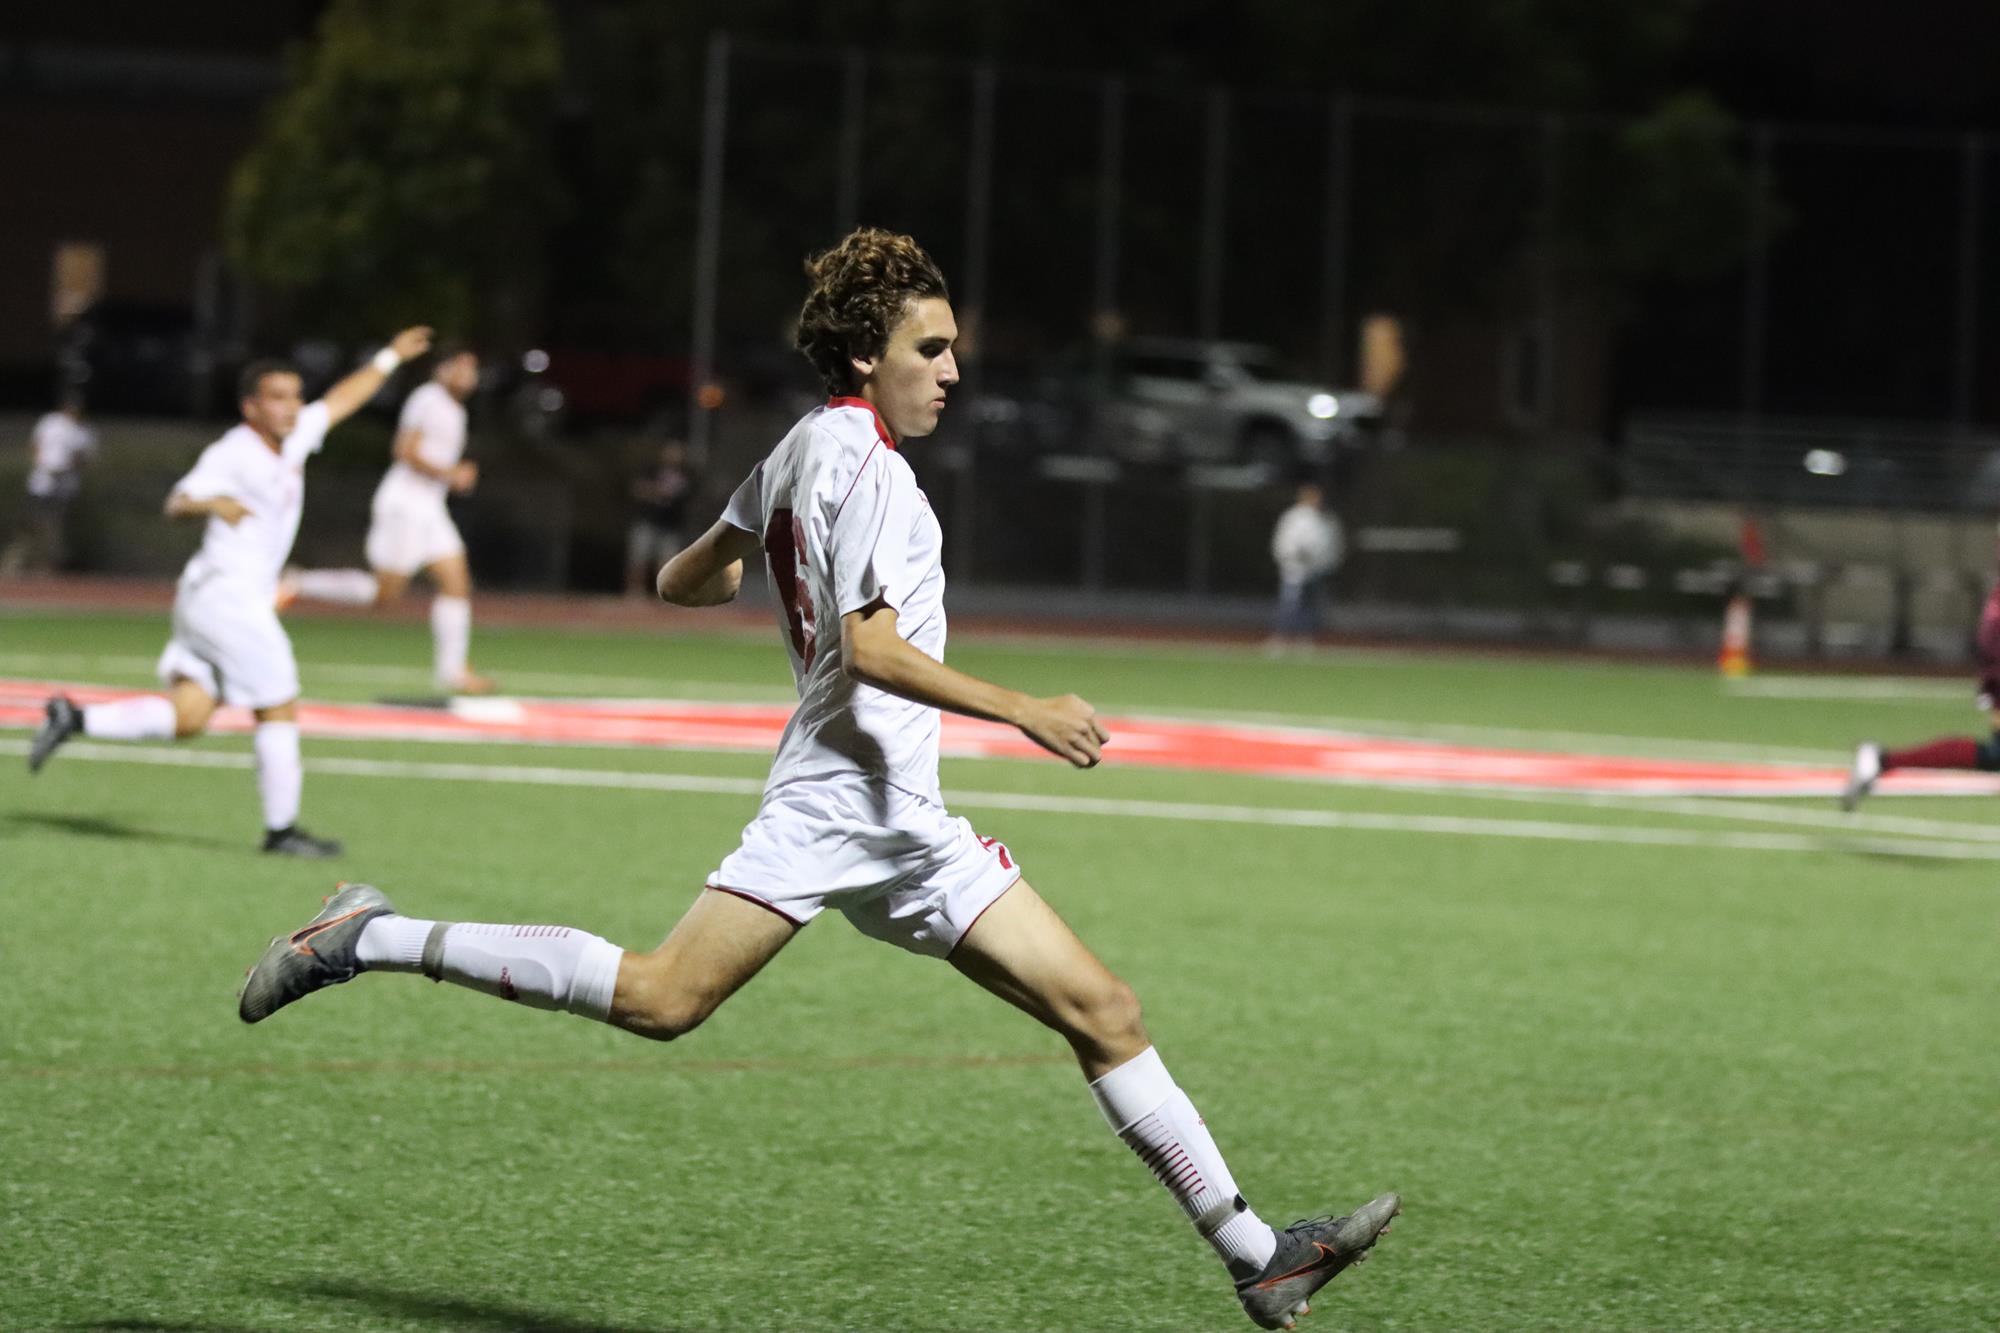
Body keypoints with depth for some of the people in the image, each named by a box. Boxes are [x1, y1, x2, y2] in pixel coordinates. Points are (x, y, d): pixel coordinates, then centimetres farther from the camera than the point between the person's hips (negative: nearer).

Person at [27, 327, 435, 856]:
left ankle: (74, 719, 2)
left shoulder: (292, 438, 10)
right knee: (278, 709, -2)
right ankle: (281, 829, 6)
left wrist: (389, 357, 32)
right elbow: (178, 501, -27)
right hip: (226, 594, -9)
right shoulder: (233, 455, -15)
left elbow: (341, 400, 26)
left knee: (187, 715, 2)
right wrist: (212, 502, -48)